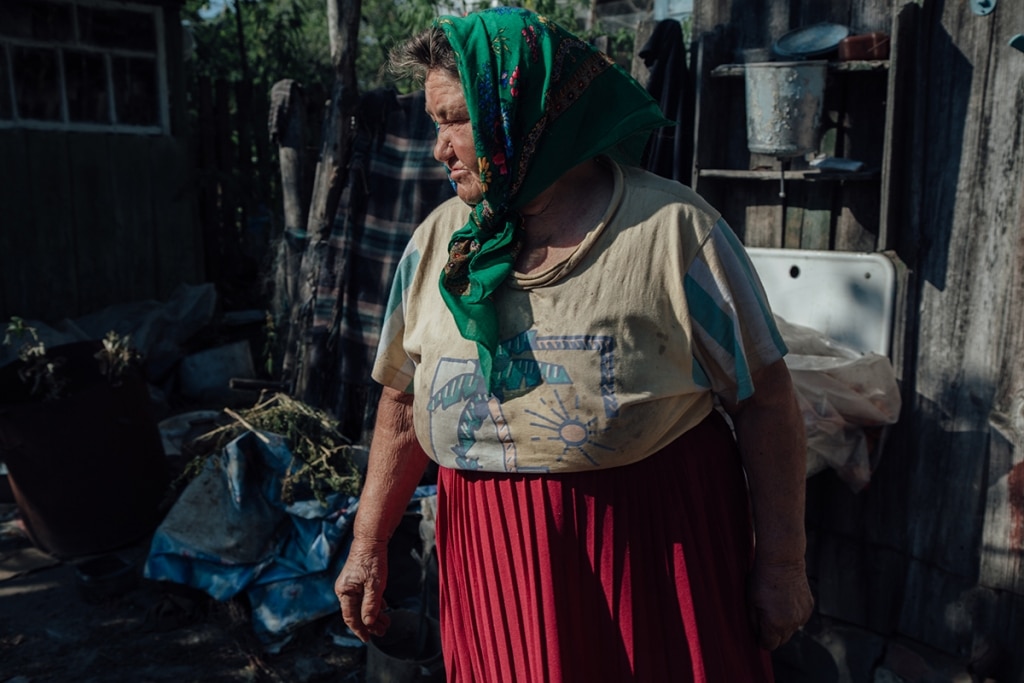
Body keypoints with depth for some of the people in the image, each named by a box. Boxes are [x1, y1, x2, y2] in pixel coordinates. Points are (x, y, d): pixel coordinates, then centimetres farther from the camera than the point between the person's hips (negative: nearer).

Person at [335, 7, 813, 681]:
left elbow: (765, 400, -9)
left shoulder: (671, 228, -12)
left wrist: (781, 566, -7)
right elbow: (406, 402, 9)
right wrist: (368, 546, 10)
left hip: (655, 550, -3)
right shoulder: (439, 241, 2)